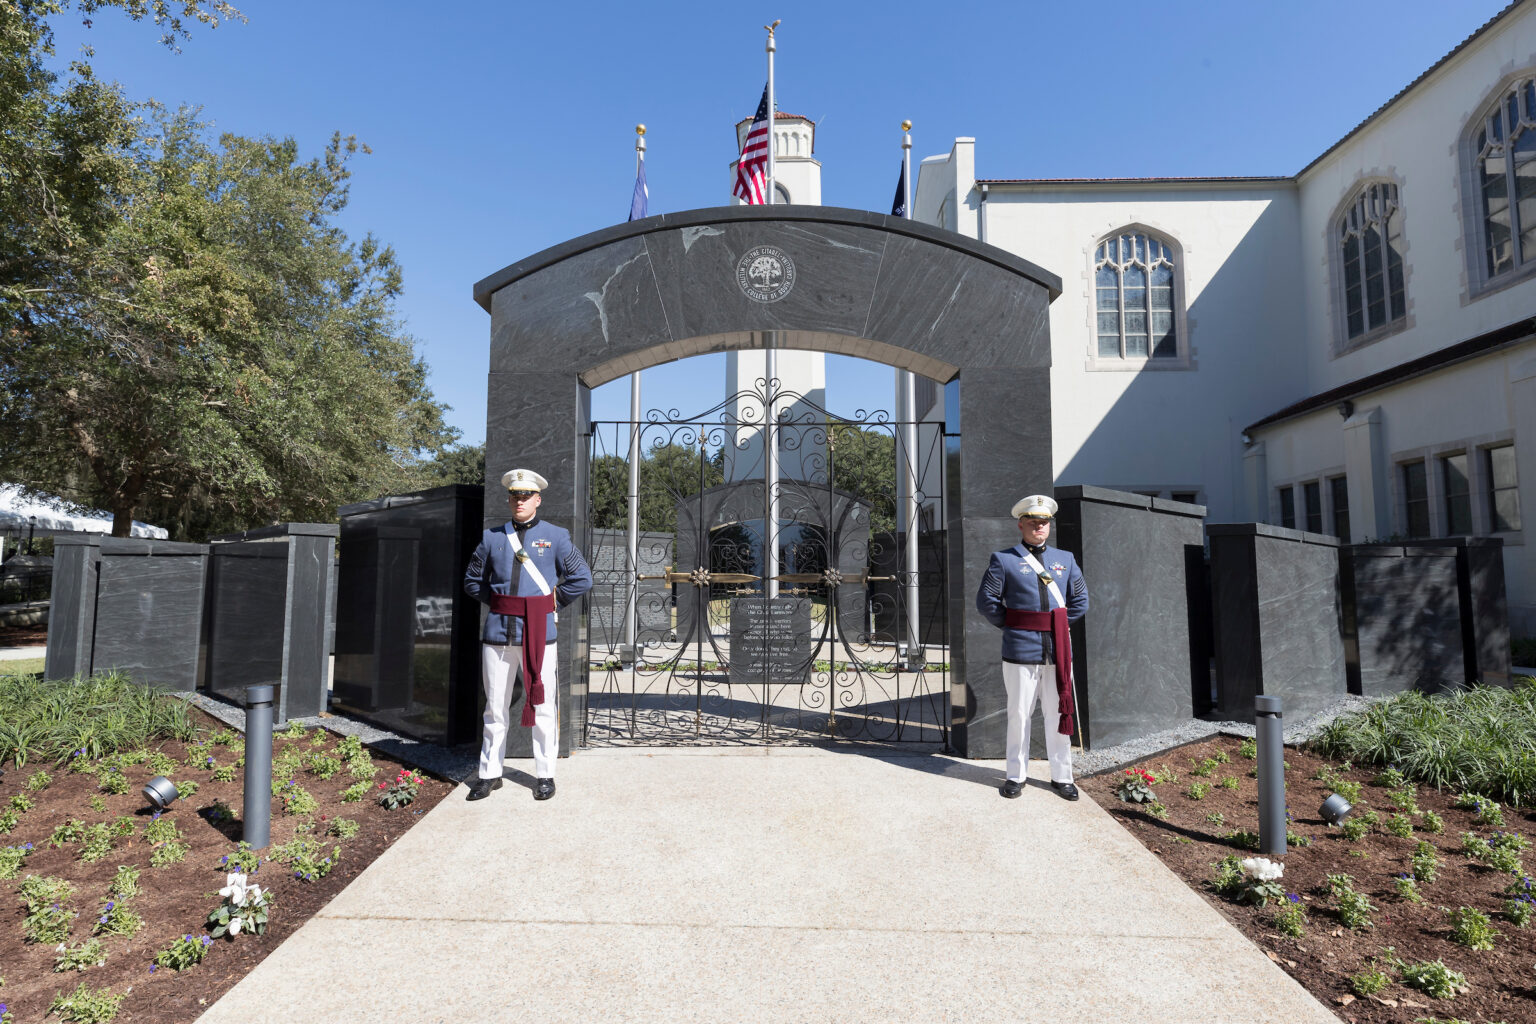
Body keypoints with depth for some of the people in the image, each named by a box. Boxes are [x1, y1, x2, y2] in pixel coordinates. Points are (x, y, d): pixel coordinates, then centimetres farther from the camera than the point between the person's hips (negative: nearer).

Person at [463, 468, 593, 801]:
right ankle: (489, 774, 23)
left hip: (538, 633, -2)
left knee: (542, 706, 3)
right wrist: (497, 602, 7)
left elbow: (582, 579, 2)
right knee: (495, 707, 9)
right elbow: (472, 581, 18)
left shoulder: (556, 536, 1)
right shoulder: (492, 538, 7)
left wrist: (553, 600, 0)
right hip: (498, 632, 2)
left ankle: (545, 775, 16)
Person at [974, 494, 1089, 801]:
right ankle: (1016, 776, 17)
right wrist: (1011, 624, -3)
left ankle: (1062, 776, 22)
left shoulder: (1066, 559, 12)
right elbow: (985, 601, -2)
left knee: (1058, 714, 10)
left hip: (1058, 650, 3)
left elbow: (1081, 600, 15)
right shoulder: (1003, 560, 0)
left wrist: (1059, 624, 7)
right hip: (1020, 651, -3)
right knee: (1019, 715, 5)